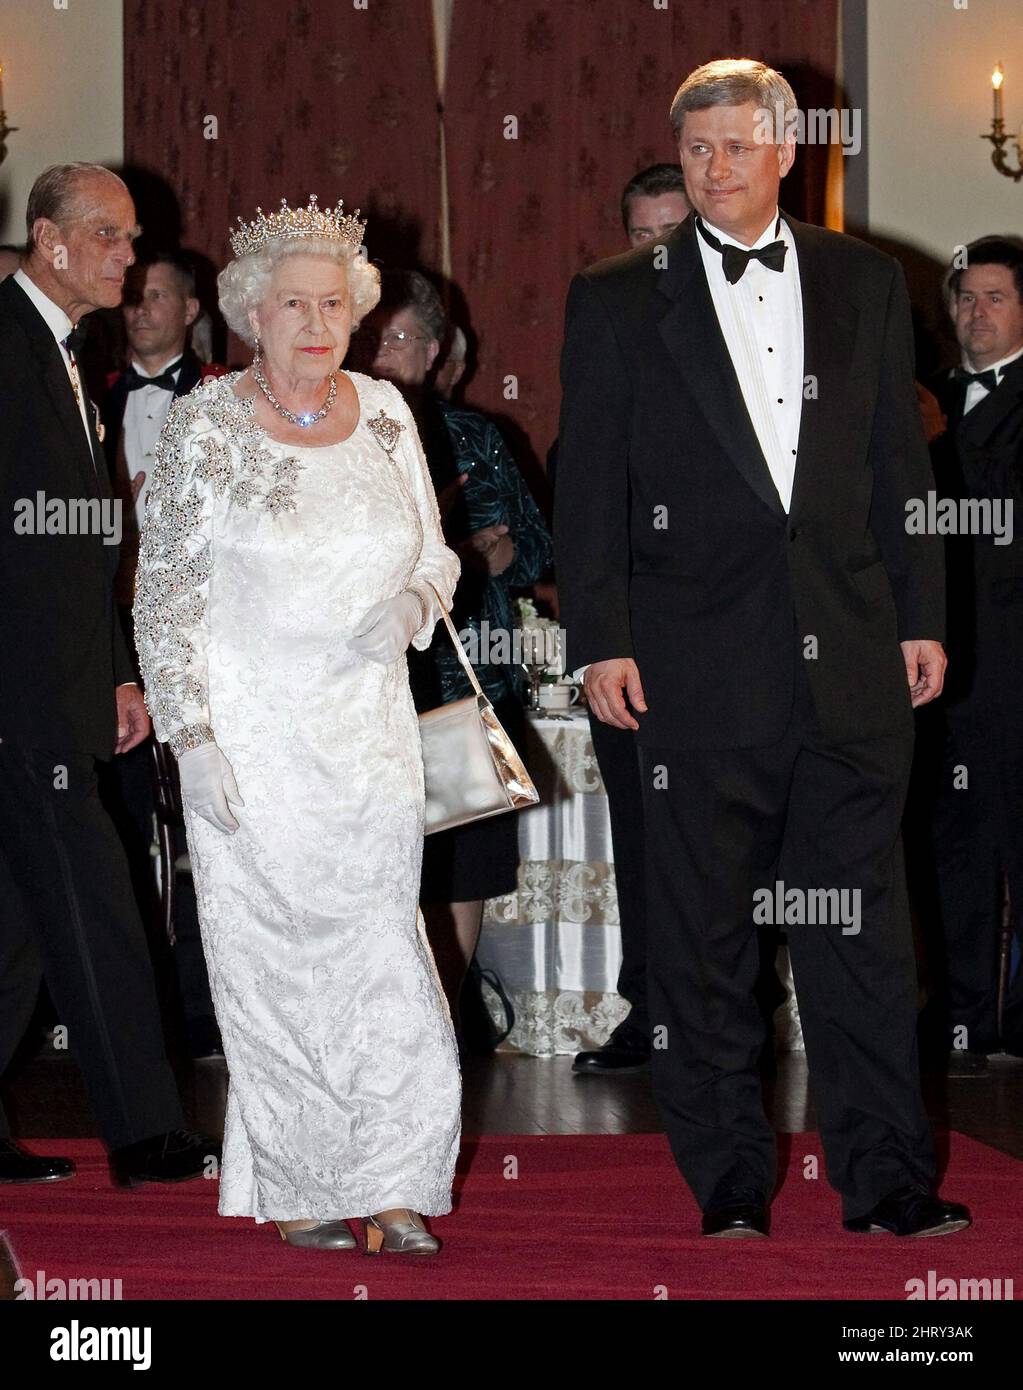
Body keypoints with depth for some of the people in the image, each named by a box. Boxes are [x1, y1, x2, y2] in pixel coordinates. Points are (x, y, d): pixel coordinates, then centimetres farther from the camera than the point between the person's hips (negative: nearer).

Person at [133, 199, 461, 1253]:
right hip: (254, 734, -3)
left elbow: (434, 553, 16)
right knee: (273, 956, 1)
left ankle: (386, 1188, 3)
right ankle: (296, 1191, 11)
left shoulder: (382, 412, 7)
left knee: (380, 948, -2)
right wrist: (191, 739, -10)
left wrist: (411, 604, -7)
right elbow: (165, 593, -4)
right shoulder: (207, 425, -4)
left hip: (370, 724, 3)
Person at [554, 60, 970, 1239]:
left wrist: (921, 615, 8)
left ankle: (888, 1184, 8)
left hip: (848, 653, 2)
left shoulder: (865, 284, 12)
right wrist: (601, 640, -5)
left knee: (863, 927, 2)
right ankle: (727, 1186, 13)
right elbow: (588, 482, 2)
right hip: (701, 663, -1)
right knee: (703, 933, 4)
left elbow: (898, 460, 13)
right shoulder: (617, 302, 5)